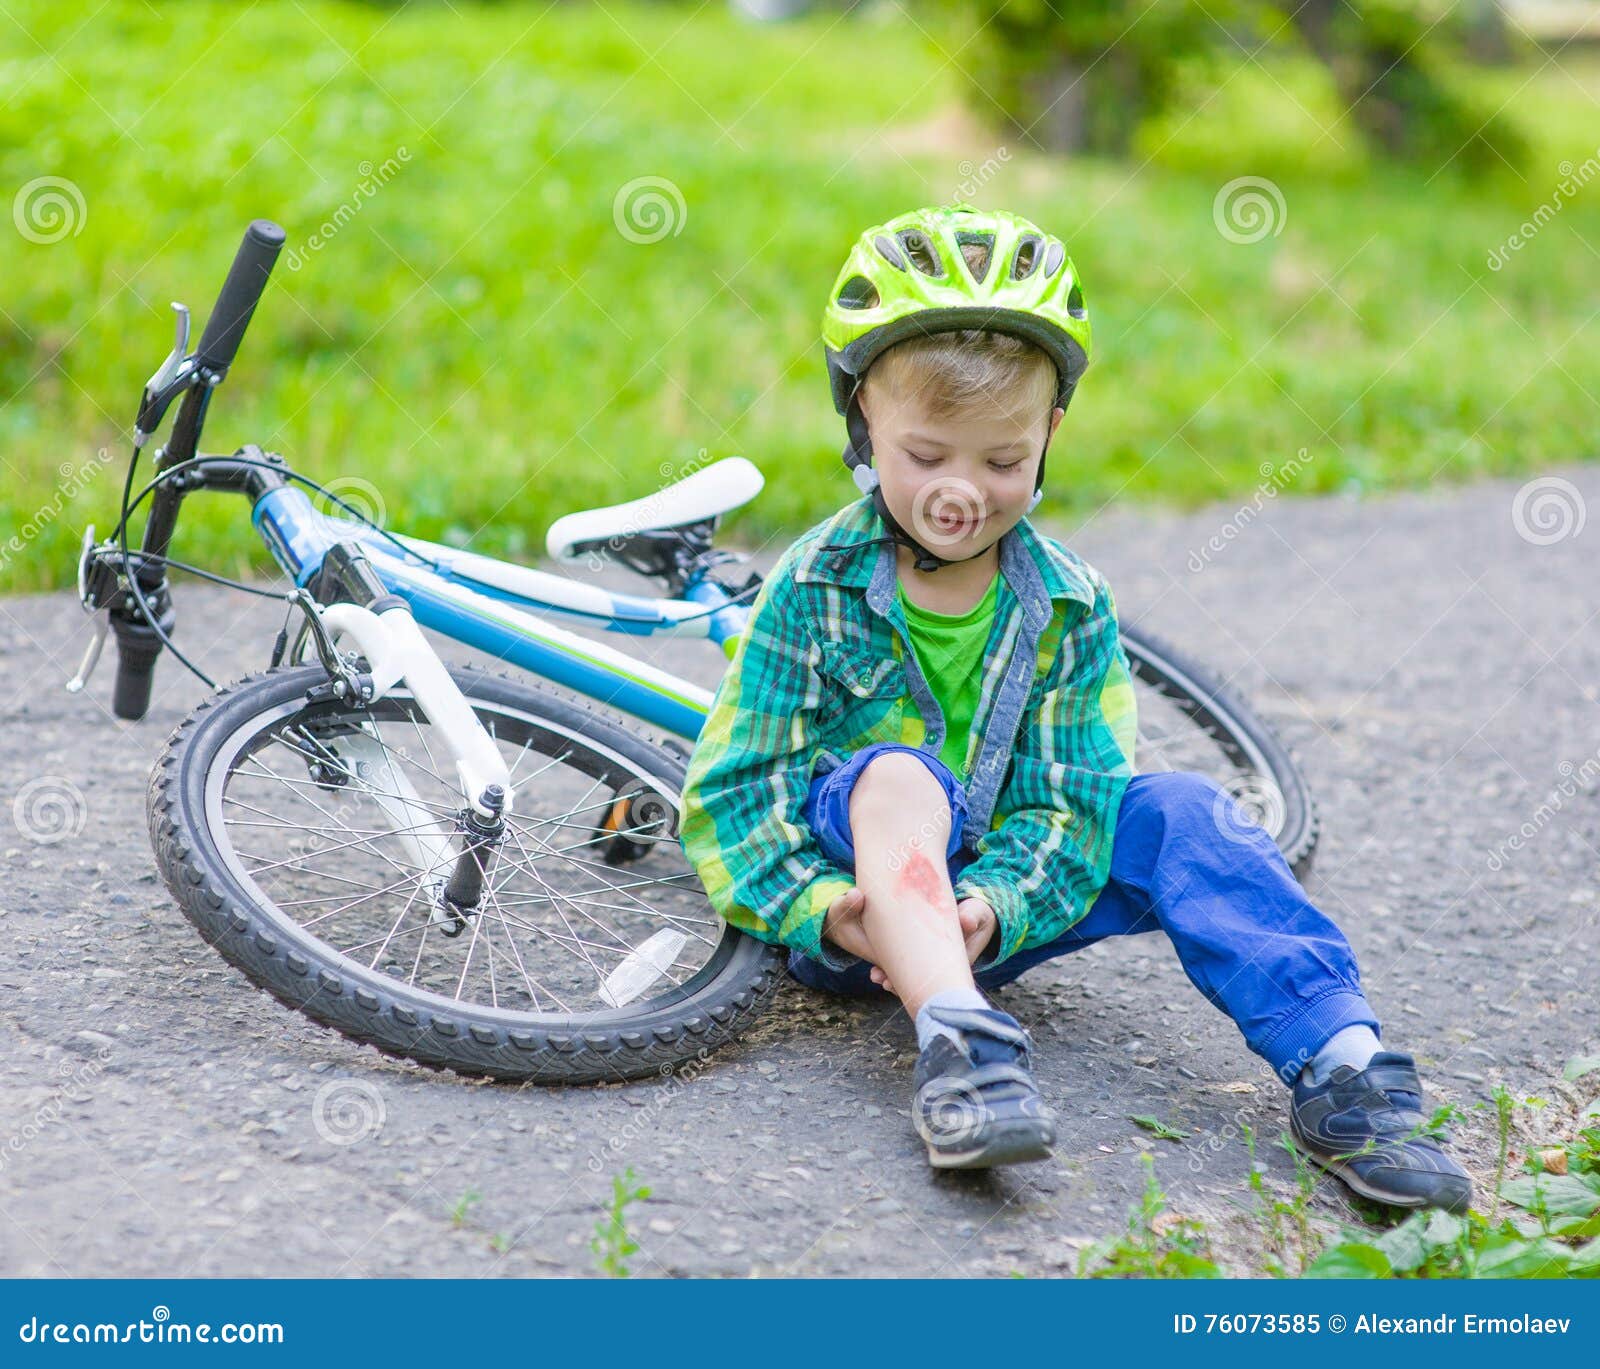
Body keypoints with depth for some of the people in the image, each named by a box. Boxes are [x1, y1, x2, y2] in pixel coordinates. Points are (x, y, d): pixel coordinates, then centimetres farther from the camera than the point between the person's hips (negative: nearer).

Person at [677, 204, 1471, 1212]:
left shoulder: (1070, 606, -1)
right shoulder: (815, 590, -7)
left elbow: (1069, 804, -7)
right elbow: (732, 796, -9)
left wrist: (990, 909, -27)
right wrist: (826, 911, -26)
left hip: (996, 902, 3)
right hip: (852, 902, -2)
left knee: (1177, 809, -20)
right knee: (897, 774, -33)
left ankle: (1339, 1063, -31)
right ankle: (958, 1043, -52)